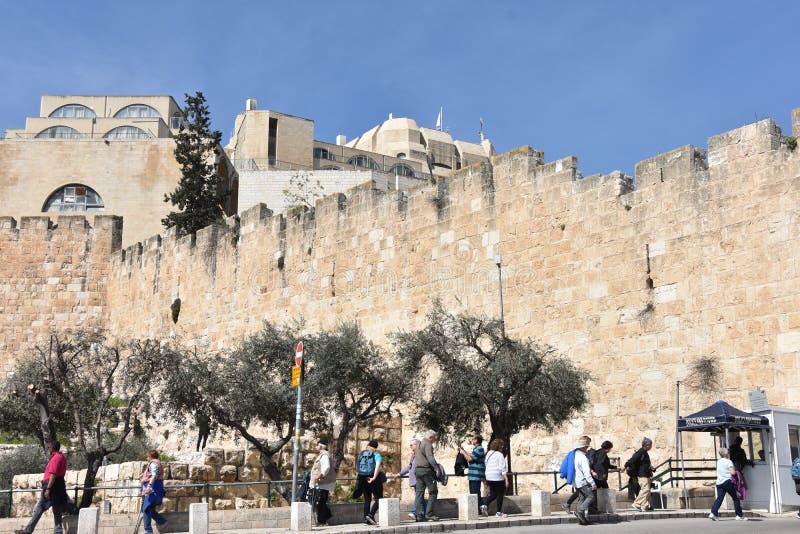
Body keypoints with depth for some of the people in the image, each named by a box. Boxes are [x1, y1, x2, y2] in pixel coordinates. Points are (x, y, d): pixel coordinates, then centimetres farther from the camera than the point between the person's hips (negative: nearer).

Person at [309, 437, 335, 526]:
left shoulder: (324, 455, -15)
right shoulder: (321, 455, 19)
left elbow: (326, 467, -31)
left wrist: (320, 475, -42)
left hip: (322, 484, -11)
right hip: (319, 484, 11)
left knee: (319, 503, -6)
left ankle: (321, 521, 0)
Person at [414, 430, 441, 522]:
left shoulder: (419, 444, 22)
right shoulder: (428, 444, -8)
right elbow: (430, 457, -20)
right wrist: (436, 468, -23)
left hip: (417, 469, 9)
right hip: (426, 469, -9)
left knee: (419, 493, 5)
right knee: (433, 492, -3)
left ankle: (419, 515, 2)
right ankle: (429, 514, -9)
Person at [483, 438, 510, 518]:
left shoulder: (488, 454, 10)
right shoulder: (499, 455, -11)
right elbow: (502, 468, -14)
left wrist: (486, 479, 18)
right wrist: (506, 479, -12)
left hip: (489, 477, 7)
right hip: (498, 478, -7)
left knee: (493, 494, 16)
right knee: (500, 495, 5)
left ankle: (485, 505, -6)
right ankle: (499, 512, 8)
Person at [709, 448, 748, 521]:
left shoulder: (719, 461, 17)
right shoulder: (728, 461, -4)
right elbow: (732, 472, -14)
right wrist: (736, 471, 6)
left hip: (719, 483, 6)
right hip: (727, 482, -6)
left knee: (719, 498, -3)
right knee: (735, 498, 7)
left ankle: (713, 513, -21)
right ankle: (739, 515, 10)